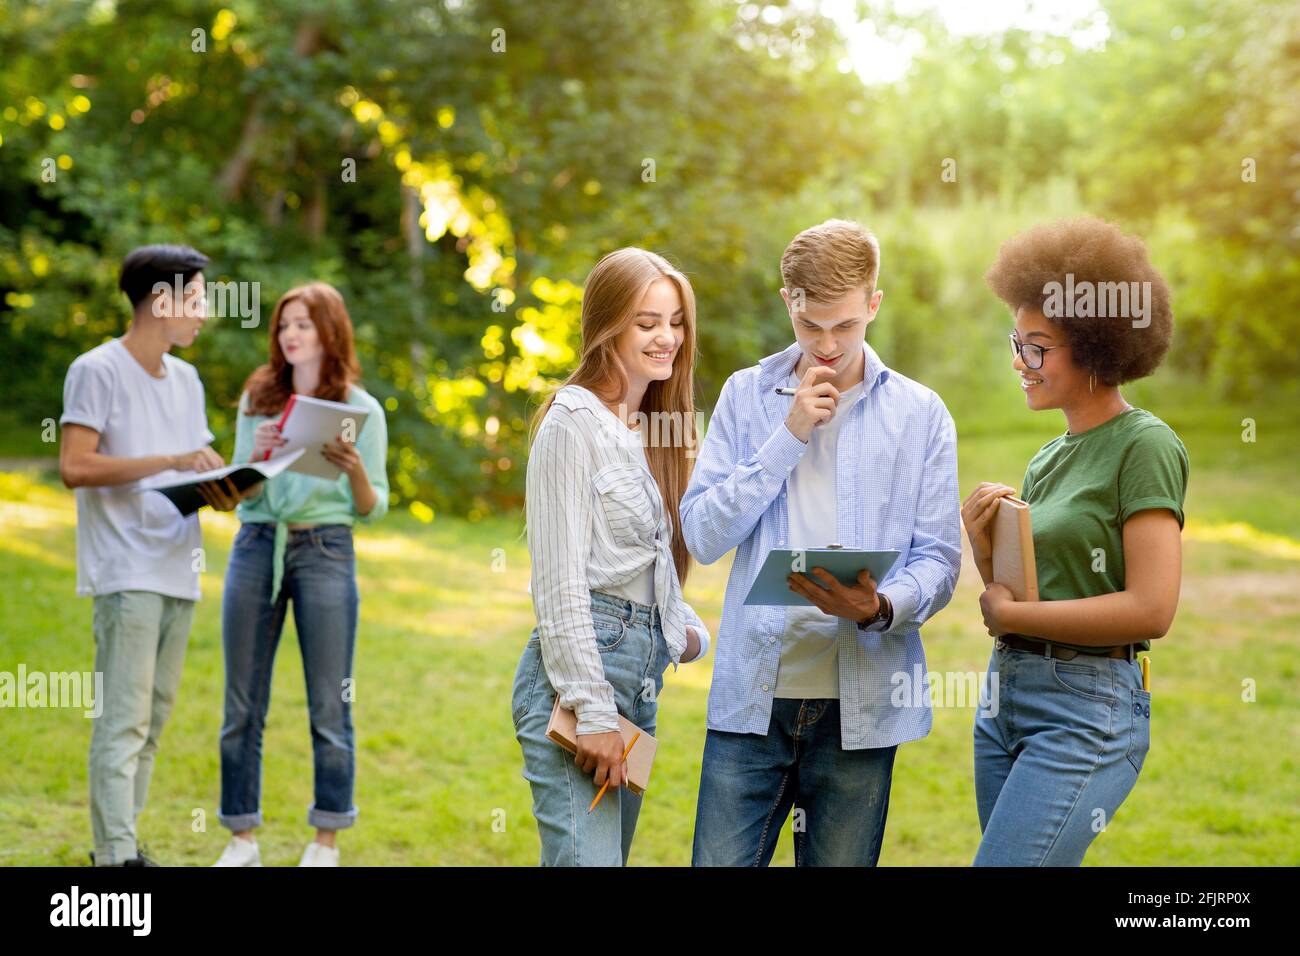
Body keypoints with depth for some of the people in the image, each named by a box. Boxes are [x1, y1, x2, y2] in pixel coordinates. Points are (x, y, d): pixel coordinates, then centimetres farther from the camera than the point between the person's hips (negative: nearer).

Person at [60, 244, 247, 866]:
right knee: (124, 719, -10)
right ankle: (117, 855, -8)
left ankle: (119, 837, 18)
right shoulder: (97, 371, -6)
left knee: (154, 717, 10)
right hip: (126, 573, -8)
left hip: (178, 572, 8)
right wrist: (171, 461, -19)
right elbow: (75, 467, -16)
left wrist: (225, 491, -4)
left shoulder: (185, 380, 17)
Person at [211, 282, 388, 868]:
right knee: (242, 704, 5)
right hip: (256, 548, 3)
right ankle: (242, 839, 14)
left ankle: (326, 843, 9)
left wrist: (355, 471, -18)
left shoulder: (361, 409, 2)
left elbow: (373, 510, 2)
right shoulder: (258, 400, 9)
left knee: (329, 706, 0)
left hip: (325, 551, -3)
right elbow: (241, 495, 7)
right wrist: (257, 453, -13)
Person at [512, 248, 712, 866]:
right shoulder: (574, 422, -7)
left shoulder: (650, 428, 18)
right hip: (575, 673, -8)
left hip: (642, 674, 8)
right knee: (587, 857, -17)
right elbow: (560, 583, -12)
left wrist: (688, 629, 4)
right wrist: (593, 712, -17)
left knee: (612, 852, 8)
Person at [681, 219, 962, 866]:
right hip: (752, 694, 0)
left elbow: (938, 558, 1)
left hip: (861, 705, 0)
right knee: (720, 862, -3)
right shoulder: (747, 396, 8)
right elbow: (702, 535, -1)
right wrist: (789, 436, -8)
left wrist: (881, 608, -20)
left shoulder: (920, 413, 5)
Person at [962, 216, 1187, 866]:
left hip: (1086, 711, -8)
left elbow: (1151, 610, -18)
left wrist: (1009, 615, -11)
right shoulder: (1048, 458, 15)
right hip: (1007, 696, 8)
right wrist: (982, 545, -2)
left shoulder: (1144, 447, -9)